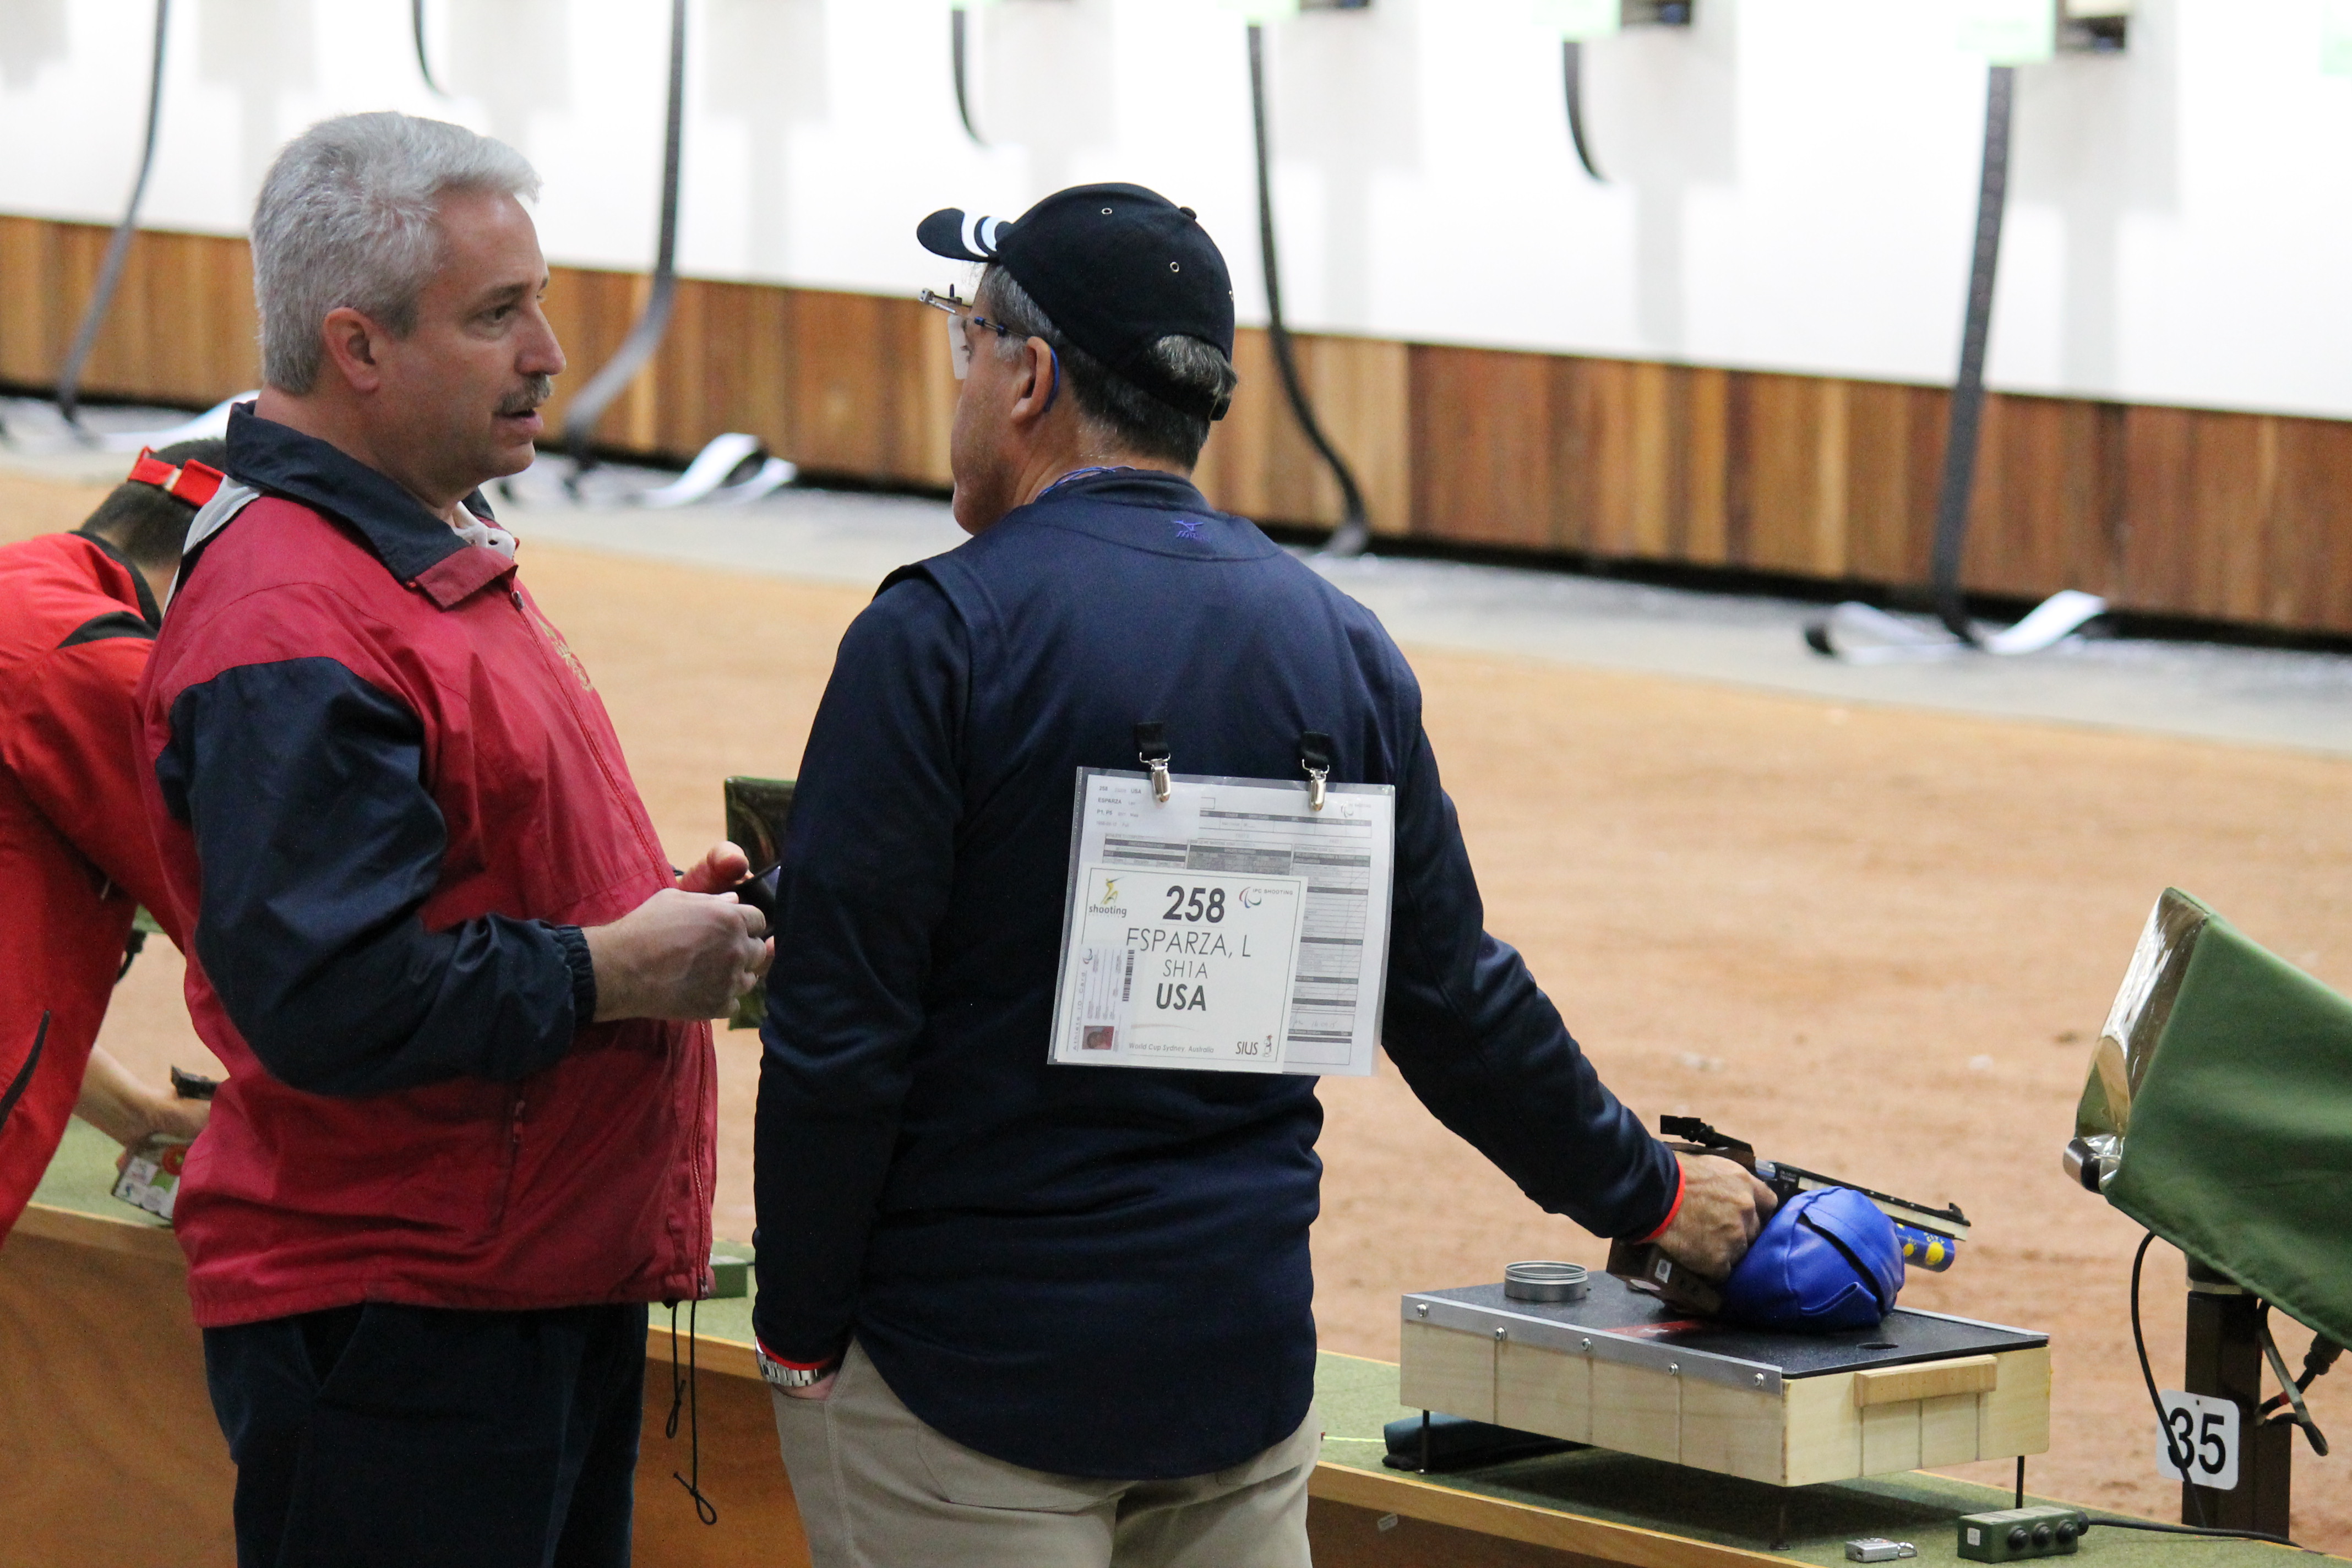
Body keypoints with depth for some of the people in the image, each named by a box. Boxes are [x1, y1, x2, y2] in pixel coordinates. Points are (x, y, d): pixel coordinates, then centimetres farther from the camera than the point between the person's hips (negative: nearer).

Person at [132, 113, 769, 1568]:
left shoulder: (443, 557, 15)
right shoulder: (291, 628, -21)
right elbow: (330, 1000, -27)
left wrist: (659, 904, 9)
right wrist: (614, 972, -19)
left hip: (557, 1277, 10)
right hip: (394, 1329, -10)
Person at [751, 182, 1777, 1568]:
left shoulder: (945, 635, -12)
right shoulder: (1339, 646, 6)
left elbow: (839, 1034, -14)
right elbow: (1456, 1003, 9)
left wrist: (802, 1334, -5)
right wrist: (1651, 1195, 23)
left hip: (973, 1368, -6)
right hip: (1245, 1355, 6)